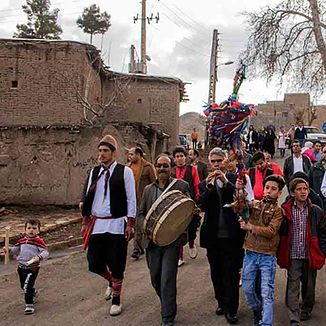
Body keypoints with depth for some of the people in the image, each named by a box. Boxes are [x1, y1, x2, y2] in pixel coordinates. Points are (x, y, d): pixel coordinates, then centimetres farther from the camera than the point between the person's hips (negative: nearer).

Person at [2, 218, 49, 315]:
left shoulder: (39, 241, -12)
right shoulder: (22, 241, 6)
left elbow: (45, 252, -17)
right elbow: (15, 249, 16)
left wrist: (39, 257, -35)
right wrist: (8, 250, -4)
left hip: (32, 268, -7)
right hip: (21, 266, 7)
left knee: (27, 286, -13)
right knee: (23, 286, 22)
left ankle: (29, 305, -1)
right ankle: (34, 293, 51)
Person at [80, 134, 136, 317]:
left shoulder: (125, 171, -4)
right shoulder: (94, 172, 9)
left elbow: (131, 199, -5)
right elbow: (88, 197, 13)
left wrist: (130, 224, -9)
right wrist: (86, 221, 10)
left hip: (116, 224, -4)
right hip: (96, 224, 4)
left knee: (116, 264, 4)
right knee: (94, 263, 6)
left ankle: (116, 299, 23)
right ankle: (112, 281, 37)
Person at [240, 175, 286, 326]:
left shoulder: (278, 211, -1)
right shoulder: (254, 204, 8)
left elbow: (270, 231, -14)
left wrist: (249, 227, -15)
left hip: (268, 256, -3)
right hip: (250, 254, 3)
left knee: (267, 293, -3)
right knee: (247, 288, 12)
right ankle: (256, 310, 39)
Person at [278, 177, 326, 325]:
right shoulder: (285, 211, -3)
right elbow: (280, 233, 1)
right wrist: (280, 253, -3)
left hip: (310, 256, 2)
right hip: (293, 257, -2)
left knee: (309, 286, 15)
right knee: (293, 288, -3)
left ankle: (306, 310, 37)